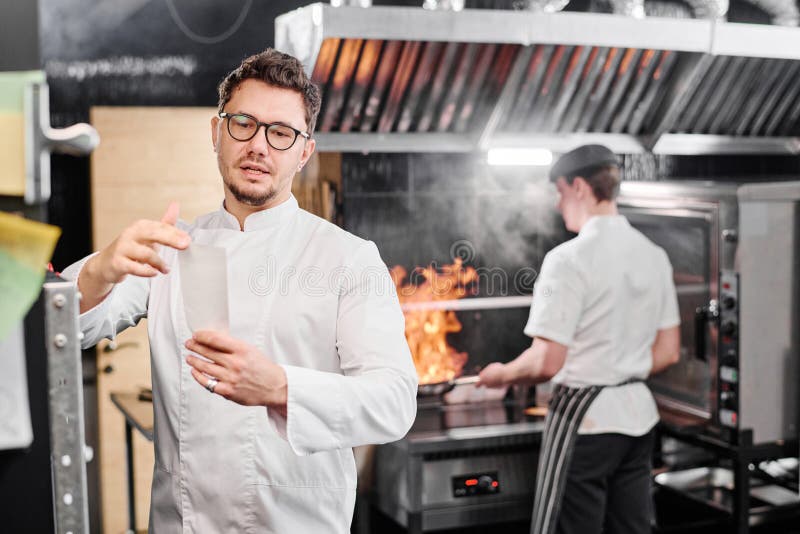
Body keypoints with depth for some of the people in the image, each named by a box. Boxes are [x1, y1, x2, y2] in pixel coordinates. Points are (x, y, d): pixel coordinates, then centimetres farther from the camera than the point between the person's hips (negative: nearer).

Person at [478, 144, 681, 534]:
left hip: (584, 418, -7)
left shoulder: (569, 259, -17)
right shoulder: (653, 254, 6)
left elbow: (546, 362, -20)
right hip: (638, 413, 8)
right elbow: (668, 353, 11)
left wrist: (502, 374, -2)